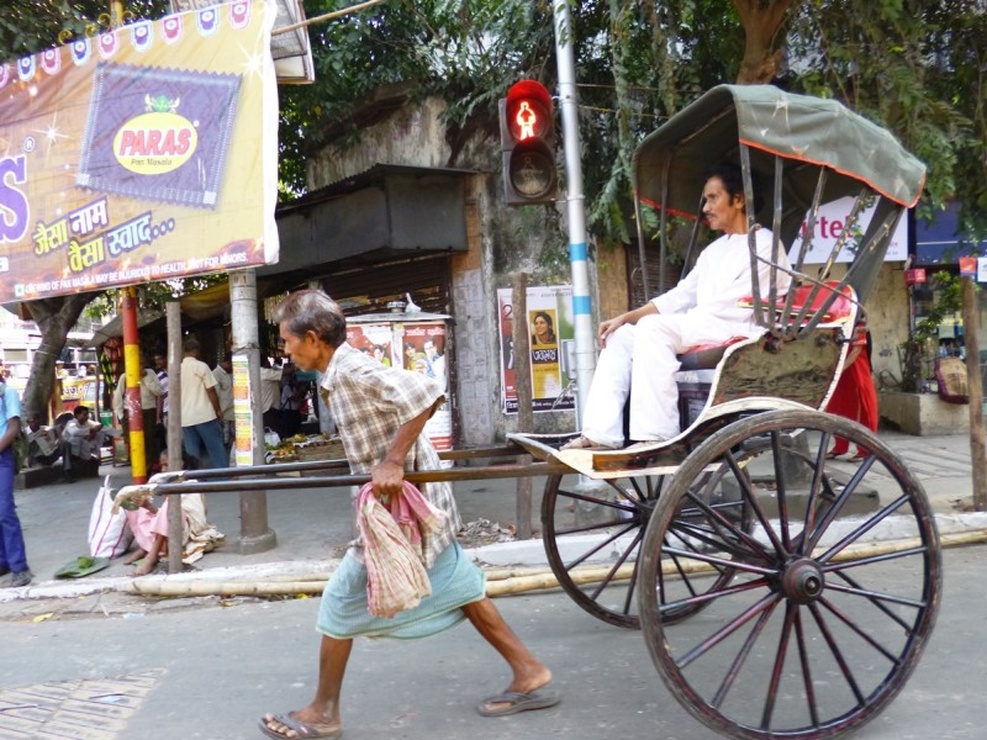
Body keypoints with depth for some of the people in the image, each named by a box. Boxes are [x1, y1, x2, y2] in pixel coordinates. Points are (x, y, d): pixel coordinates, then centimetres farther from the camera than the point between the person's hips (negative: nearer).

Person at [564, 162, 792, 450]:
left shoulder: (765, 245, -3)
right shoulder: (714, 250, 24)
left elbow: (736, 307, -14)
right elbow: (679, 296, 17)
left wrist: (685, 319, -14)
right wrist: (626, 317, 6)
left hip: (741, 333, -9)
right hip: (699, 329, 9)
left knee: (654, 327, -29)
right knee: (620, 337, -4)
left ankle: (656, 436, -30)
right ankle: (602, 435, -15)